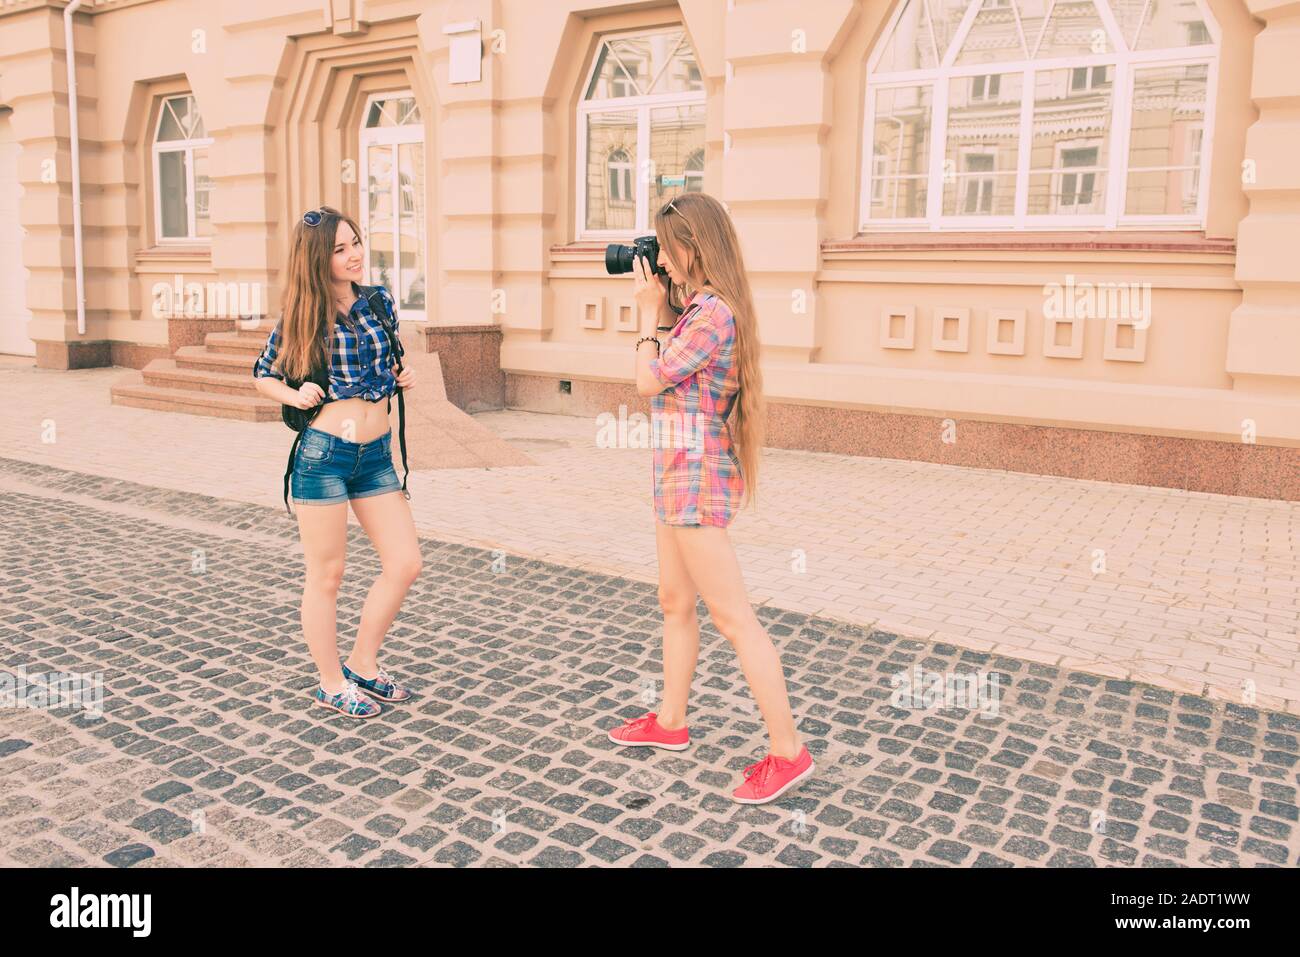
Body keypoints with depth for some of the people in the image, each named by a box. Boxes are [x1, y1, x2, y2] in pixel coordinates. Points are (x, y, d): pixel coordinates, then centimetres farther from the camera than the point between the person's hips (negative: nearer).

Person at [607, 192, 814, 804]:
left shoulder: (712, 314, -18)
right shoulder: (703, 309, 12)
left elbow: (648, 382, -14)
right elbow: (663, 377, 15)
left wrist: (648, 311, -2)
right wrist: (655, 309, 12)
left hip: (695, 479, -10)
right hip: (680, 476, 10)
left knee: (732, 617, -6)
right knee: (675, 603, 18)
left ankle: (788, 751, 2)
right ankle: (670, 723, 33)